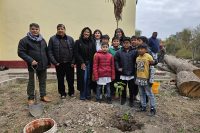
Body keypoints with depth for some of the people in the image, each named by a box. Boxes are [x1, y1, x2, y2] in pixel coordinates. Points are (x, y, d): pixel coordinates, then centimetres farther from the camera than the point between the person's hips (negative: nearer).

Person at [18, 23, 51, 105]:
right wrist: (30, 60, -20)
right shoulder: (24, 40, -7)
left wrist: (48, 62, 10)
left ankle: (43, 96, 27)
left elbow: (46, 52, 14)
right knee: (31, 82, 8)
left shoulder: (42, 40, 9)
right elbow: (20, 52, -11)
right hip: (32, 65, -4)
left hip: (43, 65, 5)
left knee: (43, 81, 13)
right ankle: (31, 98, 23)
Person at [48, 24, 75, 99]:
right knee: (60, 79, 10)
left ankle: (71, 92, 30)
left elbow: (74, 51, 2)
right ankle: (62, 93, 28)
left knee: (70, 79, 10)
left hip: (69, 63, 1)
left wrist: (73, 62, -5)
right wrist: (54, 62, -10)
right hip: (59, 64, -1)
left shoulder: (70, 39, 4)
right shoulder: (53, 39, -1)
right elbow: (50, 51, -4)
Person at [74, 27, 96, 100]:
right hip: (81, 64, -2)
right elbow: (76, 53, -4)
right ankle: (82, 95, 13)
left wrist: (92, 63, -6)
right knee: (83, 79, -1)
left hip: (90, 64, 2)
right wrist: (82, 62, -10)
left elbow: (94, 54, 4)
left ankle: (88, 94, 18)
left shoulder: (92, 42, 9)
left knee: (89, 79, 5)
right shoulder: (78, 42, 2)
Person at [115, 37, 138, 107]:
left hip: (131, 73, -1)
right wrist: (118, 68, -5)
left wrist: (135, 69, -6)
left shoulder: (134, 52, -4)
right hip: (123, 73, 1)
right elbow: (116, 60, 4)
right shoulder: (119, 52, -3)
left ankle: (131, 100, 26)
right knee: (123, 88, 15)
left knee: (132, 88, 9)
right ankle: (123, 98, 35)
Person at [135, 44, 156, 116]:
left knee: (149, 94, 3)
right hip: (139, 79, 7)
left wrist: (150, 79, -15)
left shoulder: (148, 57, -10)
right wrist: (136, 78, 14)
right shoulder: (137, 58, 9)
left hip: (146, 78, -6)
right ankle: (143, 106, 27)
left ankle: (153, 108, 15)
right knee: (141, 94, 14)